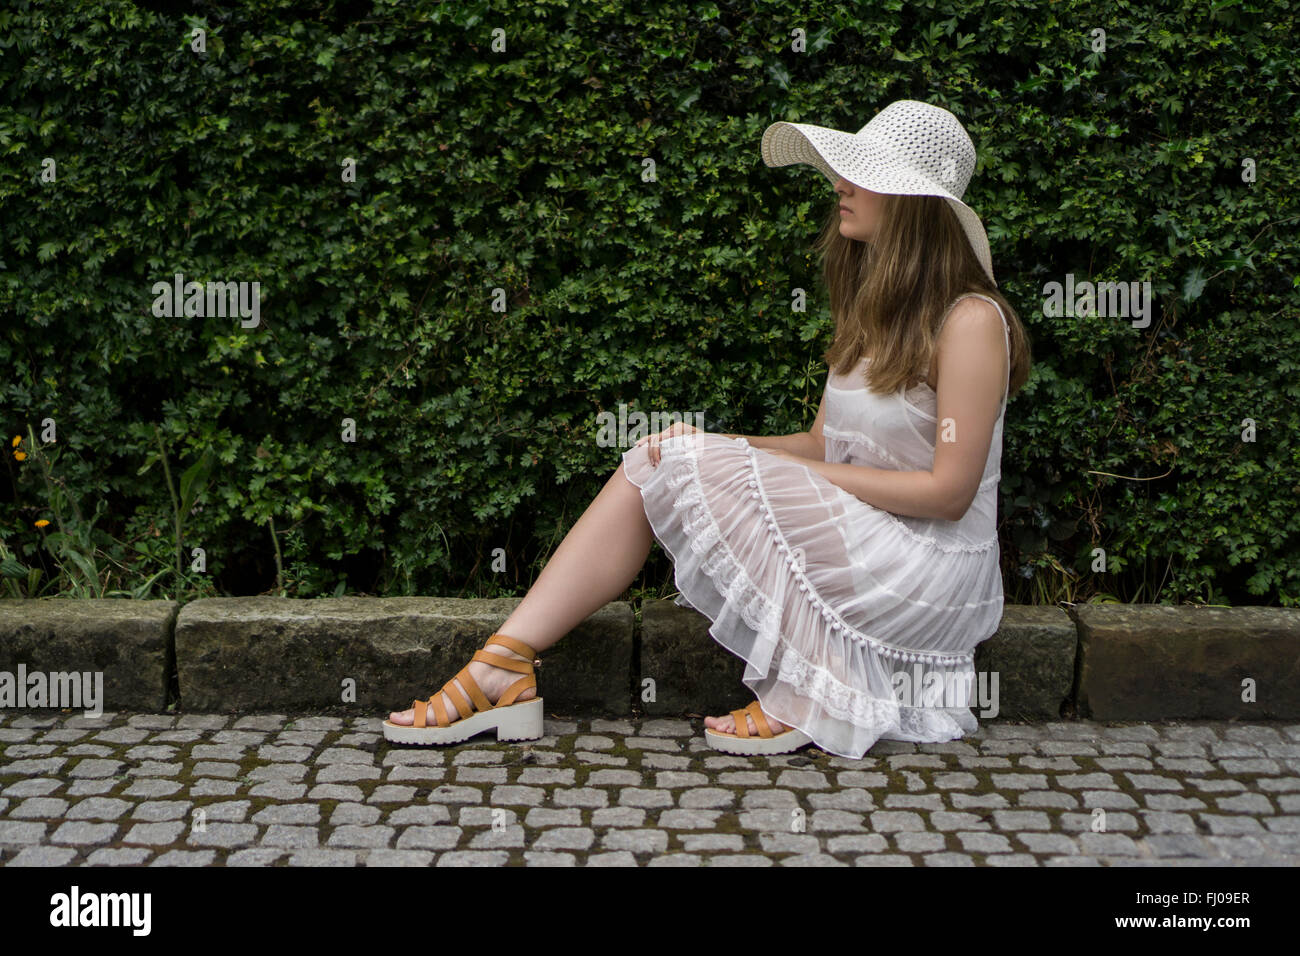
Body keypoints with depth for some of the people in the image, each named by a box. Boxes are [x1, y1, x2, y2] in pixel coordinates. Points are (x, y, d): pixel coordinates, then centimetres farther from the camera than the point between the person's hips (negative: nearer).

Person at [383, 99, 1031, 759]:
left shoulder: (969, 320, -14)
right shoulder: (875, 306, 14)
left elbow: (949, 491, -17)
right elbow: (823, 443, 13)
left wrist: (792, 473, -15)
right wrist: (710, 451, -5)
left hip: (931, 573, -8)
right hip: (849, 541, 8)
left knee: (684, 467, -21)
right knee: (654, 463, -8)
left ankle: (809, 698, -15)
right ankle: (503, 668, -15)